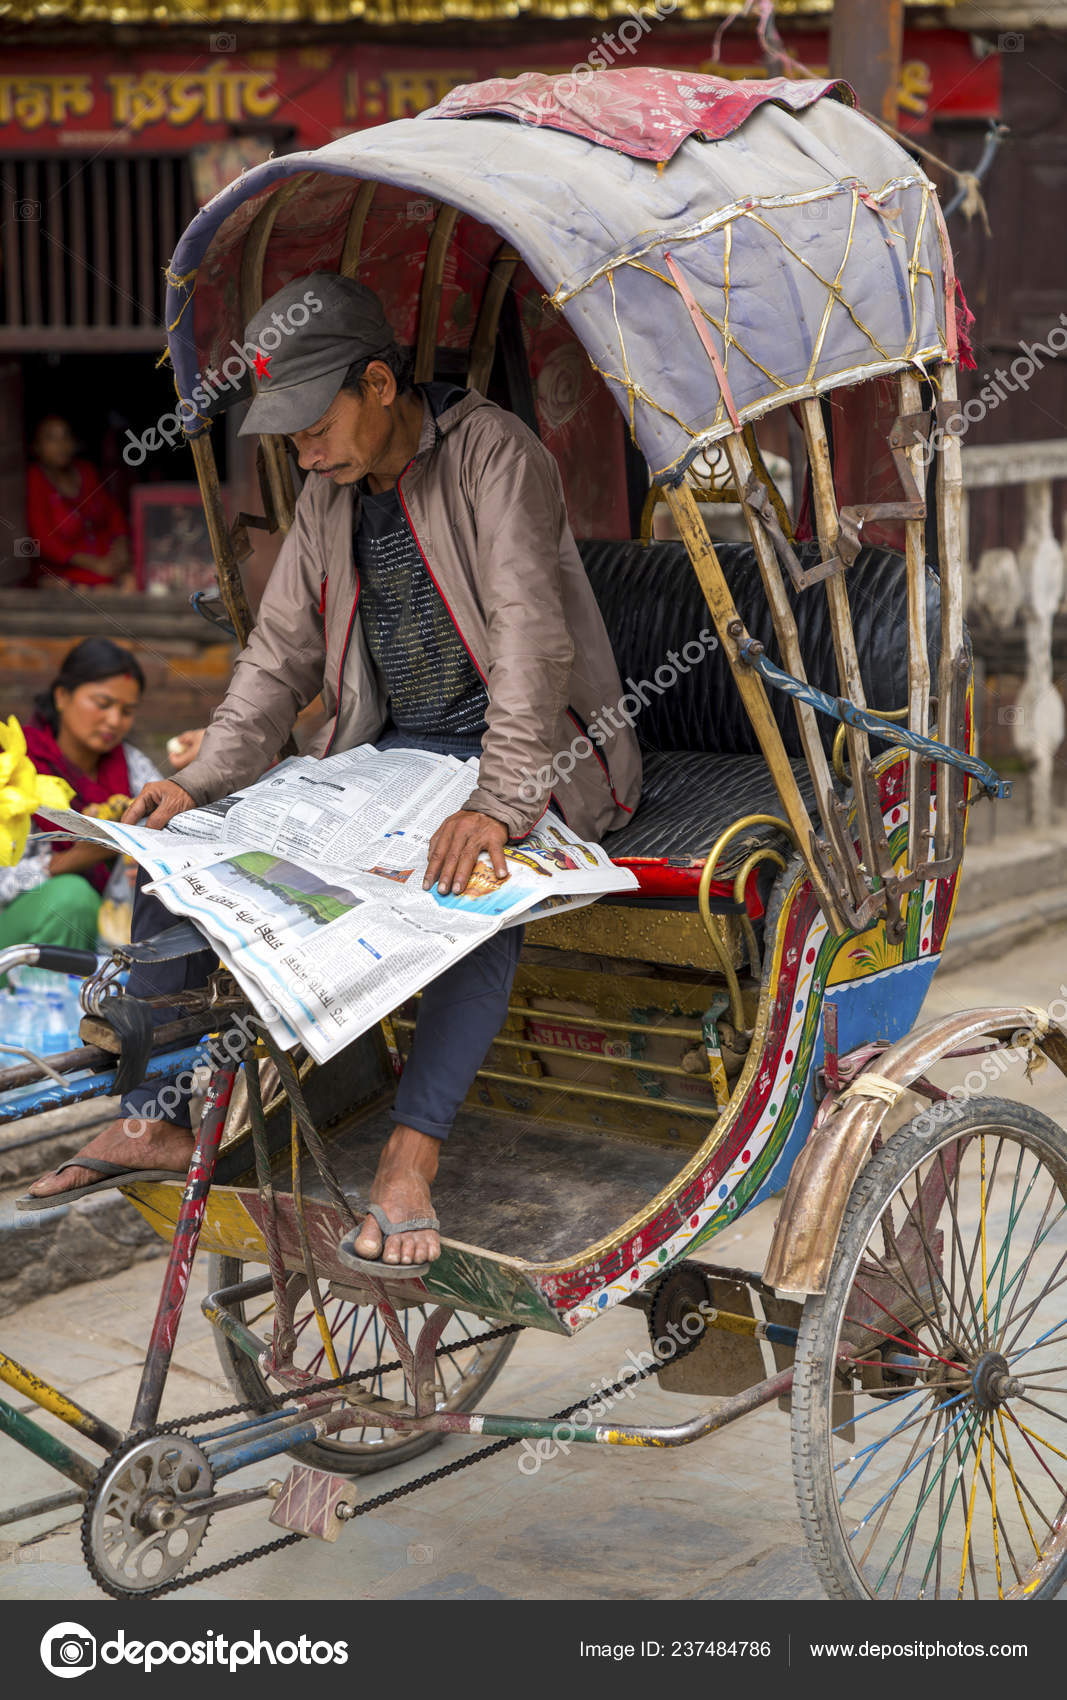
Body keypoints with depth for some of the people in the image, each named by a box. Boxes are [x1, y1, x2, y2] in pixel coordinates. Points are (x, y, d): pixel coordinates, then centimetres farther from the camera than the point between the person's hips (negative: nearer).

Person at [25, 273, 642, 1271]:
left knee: (485, 880, -41)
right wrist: (203, 780, -6)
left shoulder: (489, 452, -17)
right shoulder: (328, 495, 6)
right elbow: (279, 658, 10)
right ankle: (152, 1119, 1)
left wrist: (498, 805, -39)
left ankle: (410, 1160, -39)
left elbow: (531, 637, -28)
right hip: (385, 750, 7)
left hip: (527, 749, -7)